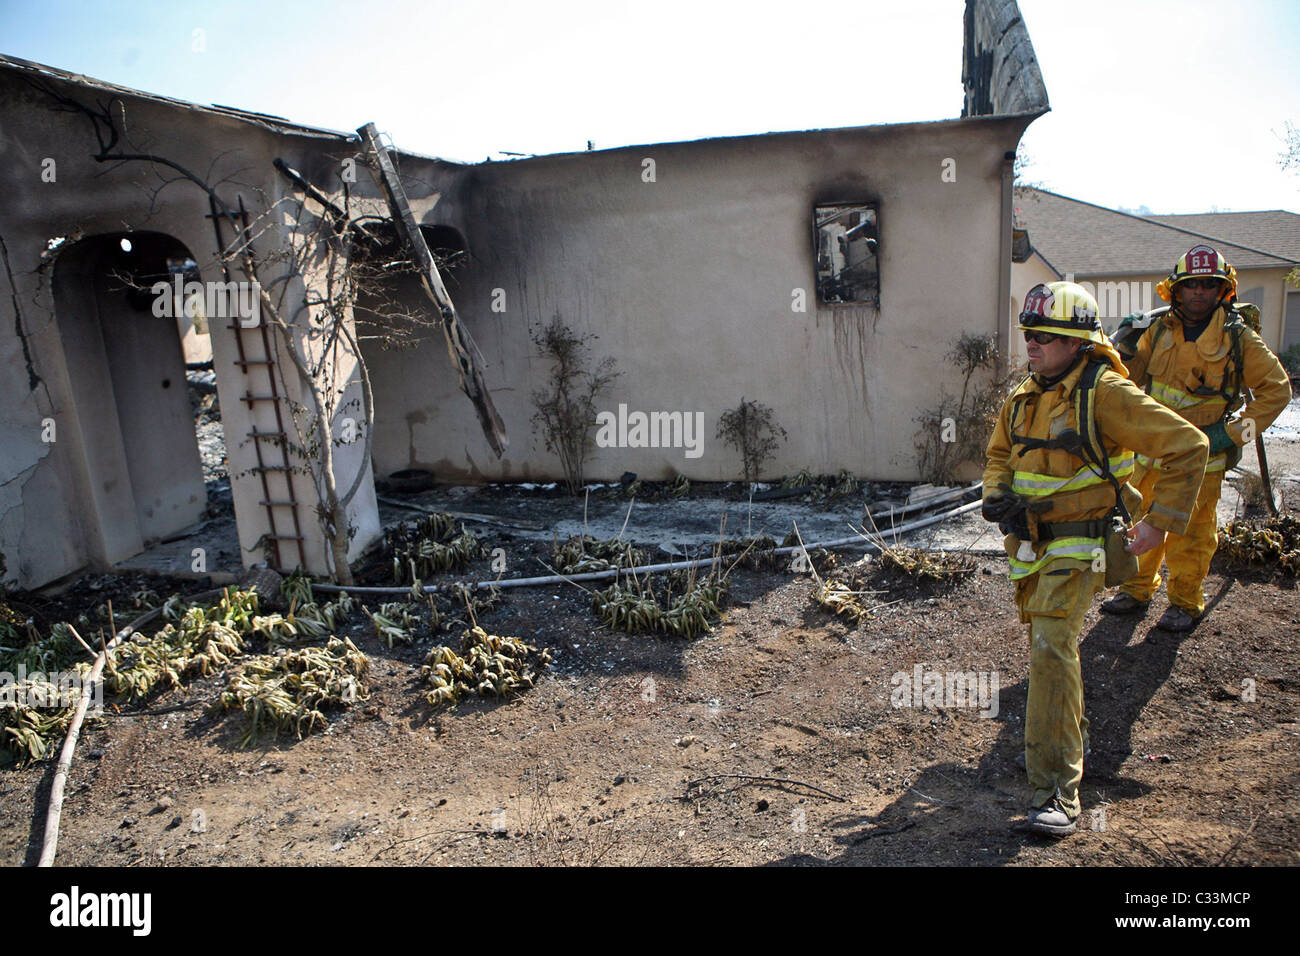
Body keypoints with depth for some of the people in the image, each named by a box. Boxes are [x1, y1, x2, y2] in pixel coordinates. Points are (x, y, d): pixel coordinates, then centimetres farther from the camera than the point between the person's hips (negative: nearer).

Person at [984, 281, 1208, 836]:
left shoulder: (1104, 393, -15)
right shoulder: (1026, 396, 8)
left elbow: (1188, 446, -13)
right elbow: (1000, 453, 22)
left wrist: (1161, 521, -13)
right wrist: (998, 495, 2)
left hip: (1076, 547, -8)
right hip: (1030, 541, 8)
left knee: (1051, 647, -19)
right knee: (1045, 644, 20)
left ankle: (1056, 791, -12)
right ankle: (1068, 735, 44)